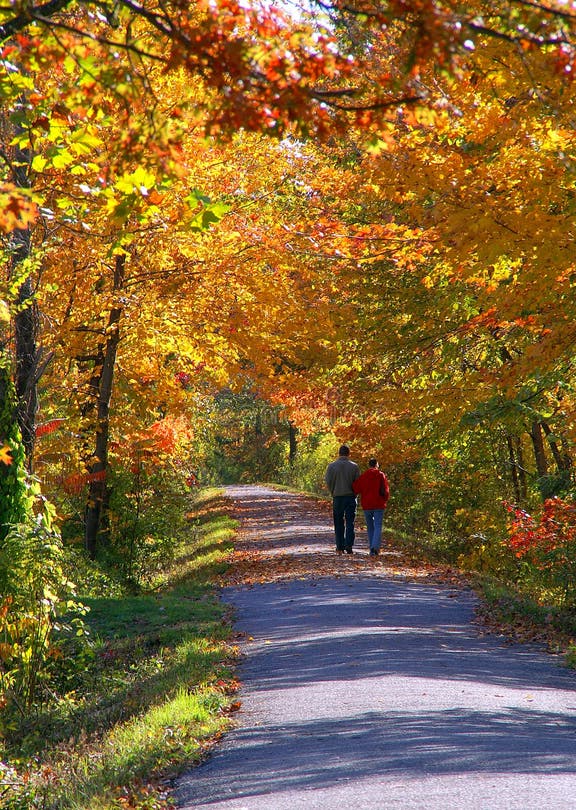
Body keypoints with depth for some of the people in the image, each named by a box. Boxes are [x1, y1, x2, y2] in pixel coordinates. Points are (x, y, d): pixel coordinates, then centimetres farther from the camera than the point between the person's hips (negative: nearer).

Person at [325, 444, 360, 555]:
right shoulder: (354, 466, -3)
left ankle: (340, 547, 9)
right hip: (351, 496, 0)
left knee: (339, 523, 8)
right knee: (350, 522, 2)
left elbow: (328, 482, -3)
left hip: (337, 497, 0)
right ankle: (349, 546, -8)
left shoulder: (331, 466, -3)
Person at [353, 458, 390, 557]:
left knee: (370, 527, 14)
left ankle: (372, 549, 13)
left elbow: (355, 488, -4)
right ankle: (375, 547, -23)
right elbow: (385, 489, -9)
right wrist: (385, 500, 8)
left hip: (366, 505, 2)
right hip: (379, 505, -2)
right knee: (378, 527, -4)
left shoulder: (363, 476, 3)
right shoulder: (381, 475, -3)